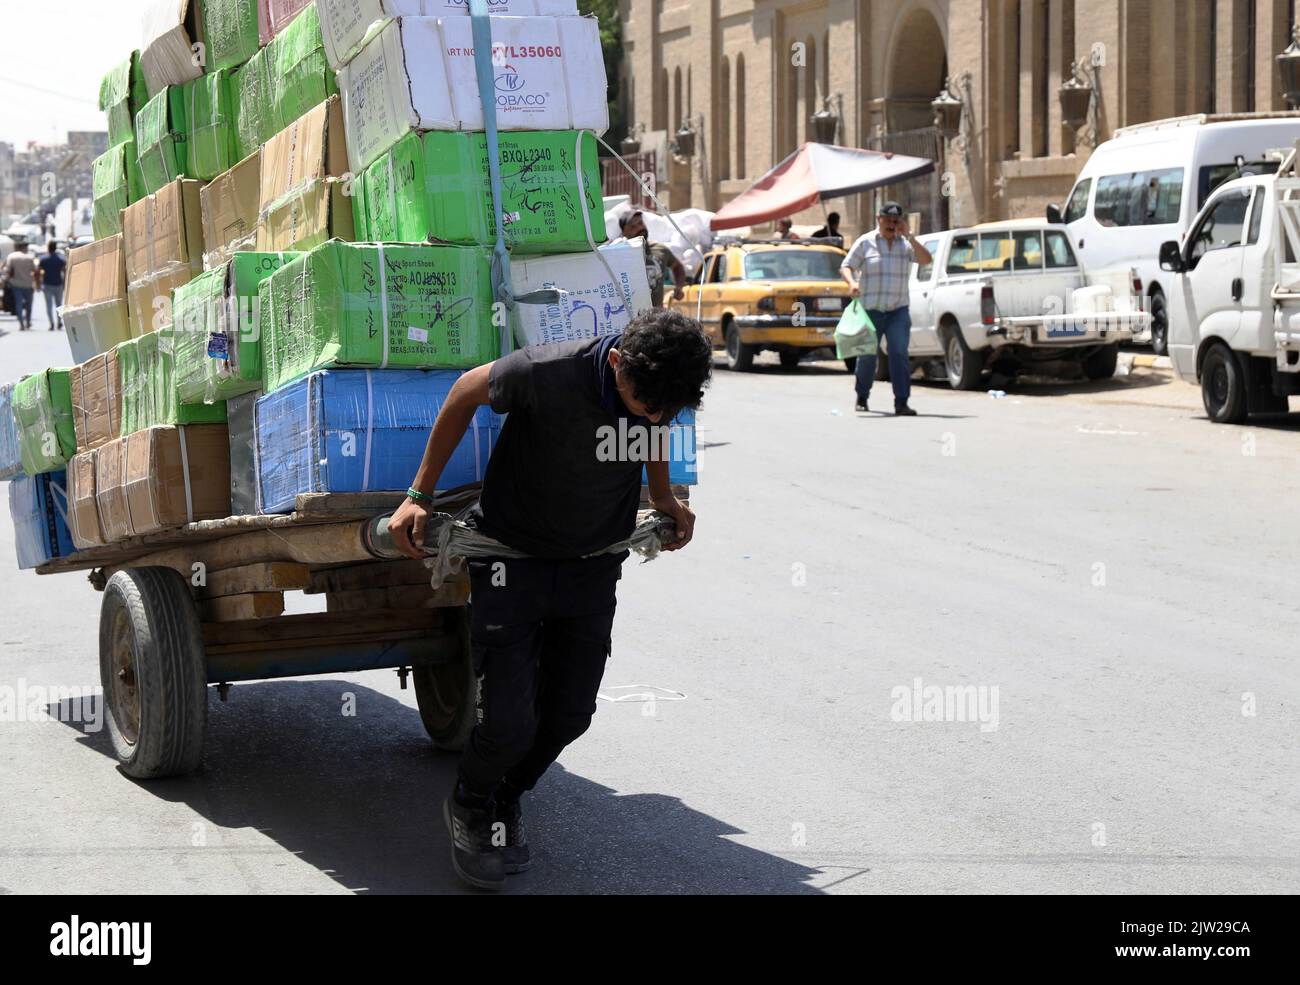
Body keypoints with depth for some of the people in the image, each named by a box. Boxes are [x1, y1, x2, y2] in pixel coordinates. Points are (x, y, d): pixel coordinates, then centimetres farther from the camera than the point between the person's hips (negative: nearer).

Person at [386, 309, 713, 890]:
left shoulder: (663, 385, -17)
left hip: (594, 566, 4)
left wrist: (663, 498, 20)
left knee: (569, 714, 7)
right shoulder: (548, 374, -31)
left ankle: (506, 801, 36)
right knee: (508, 723, -9)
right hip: (513, 558, -4)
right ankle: (470, 809, 23)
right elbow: (468, 391, -11)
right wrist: (420, 495, -5)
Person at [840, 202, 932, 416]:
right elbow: (846, 266, -2)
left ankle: (901, 402, -15)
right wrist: (852, 282, -23)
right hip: (870, 310, -1)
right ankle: (861, 398, 26)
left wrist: (908, 236, -13)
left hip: (898, 311, 1)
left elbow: (926, 259, -8)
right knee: (867, 356, 6)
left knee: (899, 354, -12)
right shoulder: (865, 242, 3)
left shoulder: (905, 244, 7)